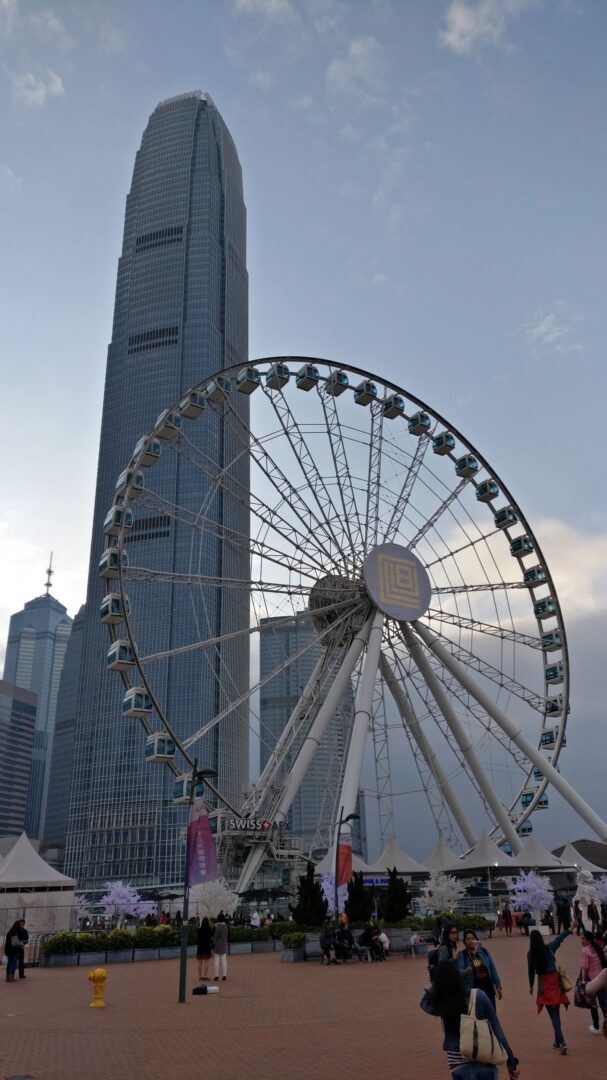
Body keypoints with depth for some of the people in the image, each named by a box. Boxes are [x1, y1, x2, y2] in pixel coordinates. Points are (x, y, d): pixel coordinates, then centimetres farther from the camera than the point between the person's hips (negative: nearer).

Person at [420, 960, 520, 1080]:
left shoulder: (440, 1006, -7)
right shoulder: (478, 996, -10)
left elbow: (424, 1002, 17)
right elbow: (496, 1029, -6)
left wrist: (440, 978, 10)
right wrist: (511, 1061, 2)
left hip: (459, 1065, 0)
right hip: (485, 1061, 0)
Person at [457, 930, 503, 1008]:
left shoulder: (484, 952, 6)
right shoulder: (462, 955, -3)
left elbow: (493, 969, 11)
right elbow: (459, 972, -14)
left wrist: (498, 986, 9)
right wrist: (465, 972, -35)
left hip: (488, 987, 2)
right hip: (472, 990, -2)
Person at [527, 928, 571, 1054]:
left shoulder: (530, 954, -8)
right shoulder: (549, 948, -6)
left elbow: (531, 971, 0)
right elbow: (559, 938, 6)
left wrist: (531, 986, 15)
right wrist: (570, 929, 19)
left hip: (543, 983, -2)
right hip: (555, 980, 2)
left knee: (553, 1014, 1)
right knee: (556, 1012, 16)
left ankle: (561, 1042, -12)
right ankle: (557, 1041, 25)